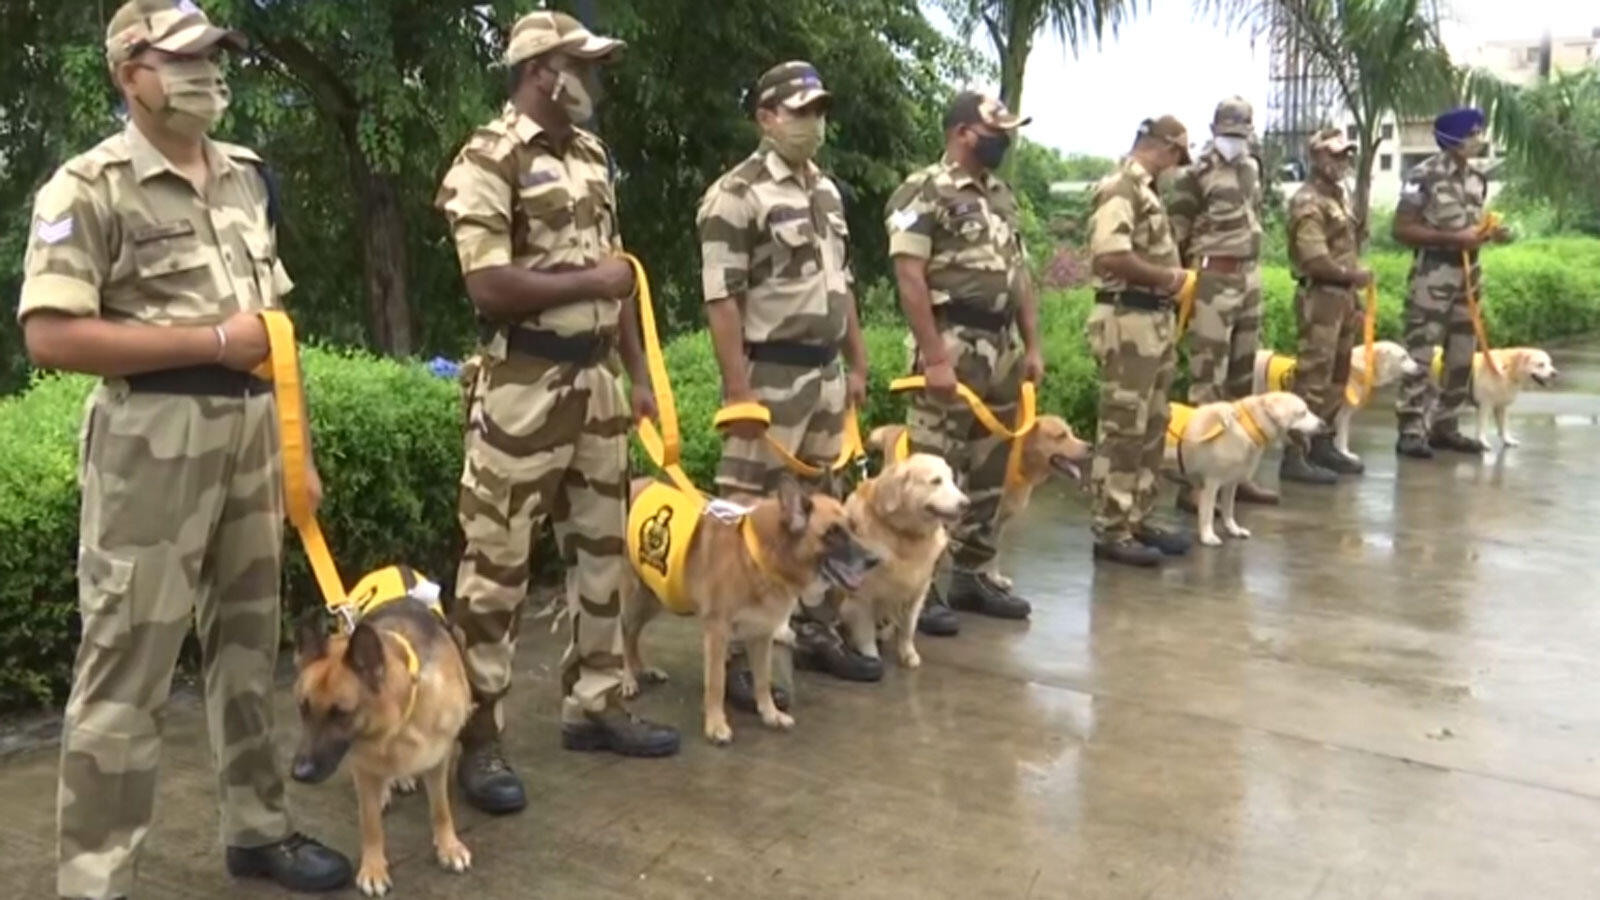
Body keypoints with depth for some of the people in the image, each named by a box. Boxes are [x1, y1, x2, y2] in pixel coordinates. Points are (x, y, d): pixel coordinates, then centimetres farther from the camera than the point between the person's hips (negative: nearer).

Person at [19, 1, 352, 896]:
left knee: (249, 639, 15)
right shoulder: (90, 187, -9)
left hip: (249, 432, 7)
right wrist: (215, 339, -16)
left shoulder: (247, 177, 12)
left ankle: (258, 826, 30)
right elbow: (51, 336, -17)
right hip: (153, 442, -6)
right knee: (128, 664, -1)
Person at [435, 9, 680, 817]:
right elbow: (489, 288, -21)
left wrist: (639, 374, 13)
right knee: (498, 566, 0)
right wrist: (592, 281, -11)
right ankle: (478, 740, 11)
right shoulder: (489, 160, -12)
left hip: (595, 379, 8)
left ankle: (594, 705, 29)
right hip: (523, 386, -8)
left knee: (601, 550, 14)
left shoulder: (591, 154, 13)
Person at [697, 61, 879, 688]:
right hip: (770, 377, -8)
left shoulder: (827, 190, 14)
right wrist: (739, 391, -20)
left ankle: (816, 633, 28)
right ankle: (733, 655, 4)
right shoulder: (736, 194, -12)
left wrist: (857, 365, 17)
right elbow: (721, 299, -16)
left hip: (825, 374, 8)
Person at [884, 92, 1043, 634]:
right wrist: (934, 357, -20)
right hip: (954, 347, -8)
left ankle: (973, 575, 24)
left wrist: (1032, 346, 12)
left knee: (990, 473, 13)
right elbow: (910, 279, -16)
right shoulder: (924, 193, -10)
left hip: (1003, 348, 8)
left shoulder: (1002, 196, 16)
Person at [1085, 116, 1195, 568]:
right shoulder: (1120, 188, -14)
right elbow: (1112, 257, -27)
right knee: (1123, 430, -5)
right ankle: (1111, 531, 2)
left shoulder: (1146, 189, 17)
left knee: (1152, 428, 15)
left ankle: (1137, 518, 24)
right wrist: (1167, 277, -14)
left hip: (1156, 320, 10)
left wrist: (1170, 278, 6)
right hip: (1128, 322, -10)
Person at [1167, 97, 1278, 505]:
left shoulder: (1252, 168, 14)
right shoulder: (1196, 174, -10)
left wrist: (1250, 269, 18)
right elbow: (1176, 234, -10)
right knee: (1208, 381, -8)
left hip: (1250, 278, 8)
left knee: (1242, 378, 13)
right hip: (1213, 282, -8)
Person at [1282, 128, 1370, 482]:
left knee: (1337, 376, 15)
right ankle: (1294, 457, -7)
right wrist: (1354, 275, -10)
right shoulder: (1309, 202, -15)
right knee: (1313, 377, -10)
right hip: (1321, 297, -10)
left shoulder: (1338, 194, 15)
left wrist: (1354, 293, 16)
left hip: (1344, 295, 10)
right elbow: (1316, 260, -22)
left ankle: (1323, 444, 26)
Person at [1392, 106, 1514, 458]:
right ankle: (1411, 430, -1)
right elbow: (1402, 229, -14)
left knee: (1462, 355, 10)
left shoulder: (1477, 178, 10)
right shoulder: (1424, 176, -12)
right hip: (1432, 274, -7)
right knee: (1420, 354, -5)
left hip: (1468, 274, 8)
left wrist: (1491, 233, -1)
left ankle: (1445, 426, 19)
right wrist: (1452, 238, -20)